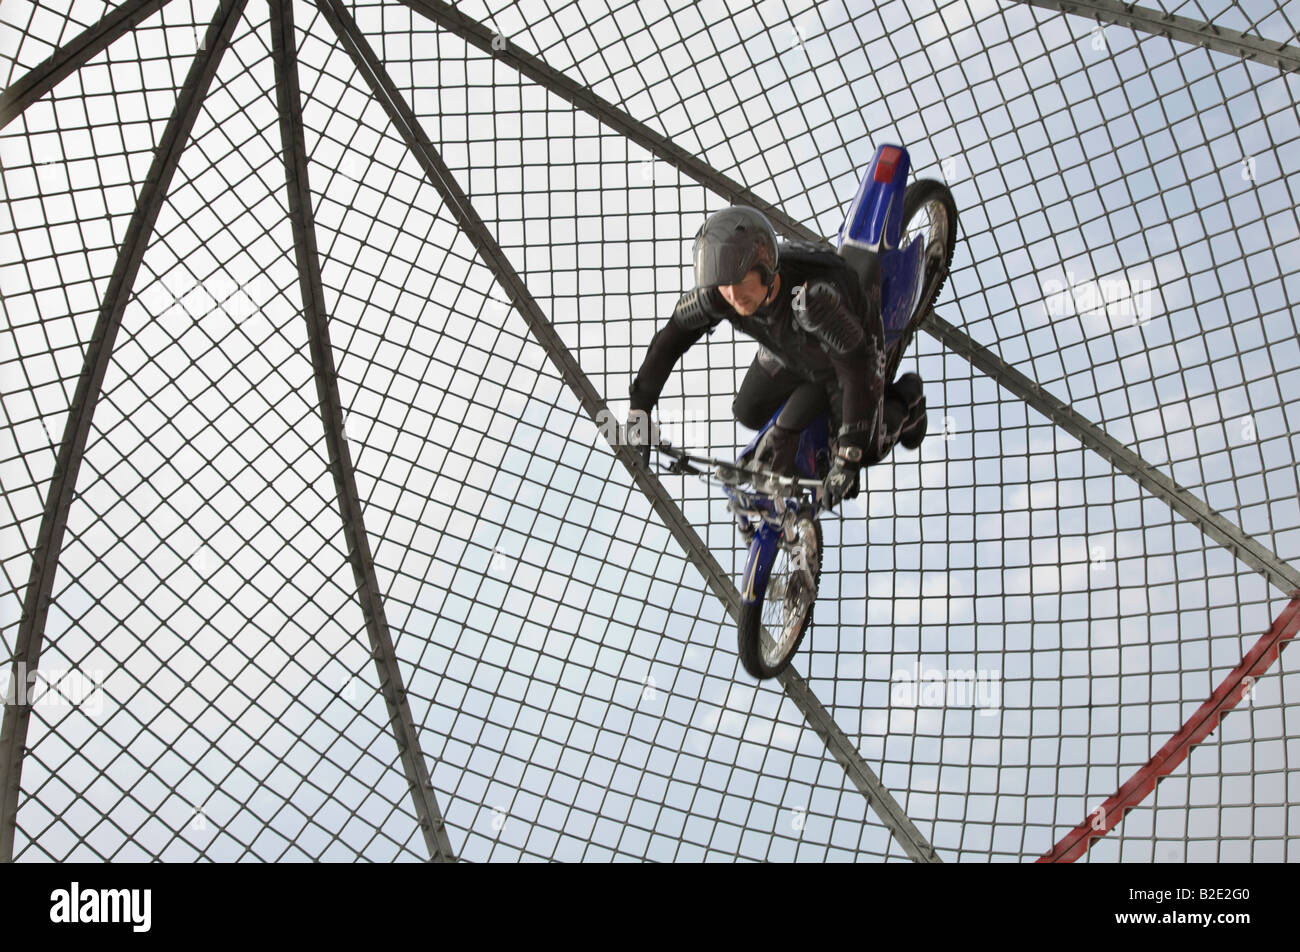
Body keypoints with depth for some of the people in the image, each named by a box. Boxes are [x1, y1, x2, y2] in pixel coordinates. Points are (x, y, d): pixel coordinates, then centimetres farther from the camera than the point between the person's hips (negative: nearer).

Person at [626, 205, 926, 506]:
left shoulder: (814, 295, -49)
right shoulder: (718, 293, -34)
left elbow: (857, 375, -43)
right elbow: (669, 340, -18)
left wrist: (848, 460, -43)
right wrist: (639, 409, -19)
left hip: (850, 349, -4)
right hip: (788, 352, 5)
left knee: (865, 450, -4)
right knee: (748, 414, 13)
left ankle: (904, 398, 25)